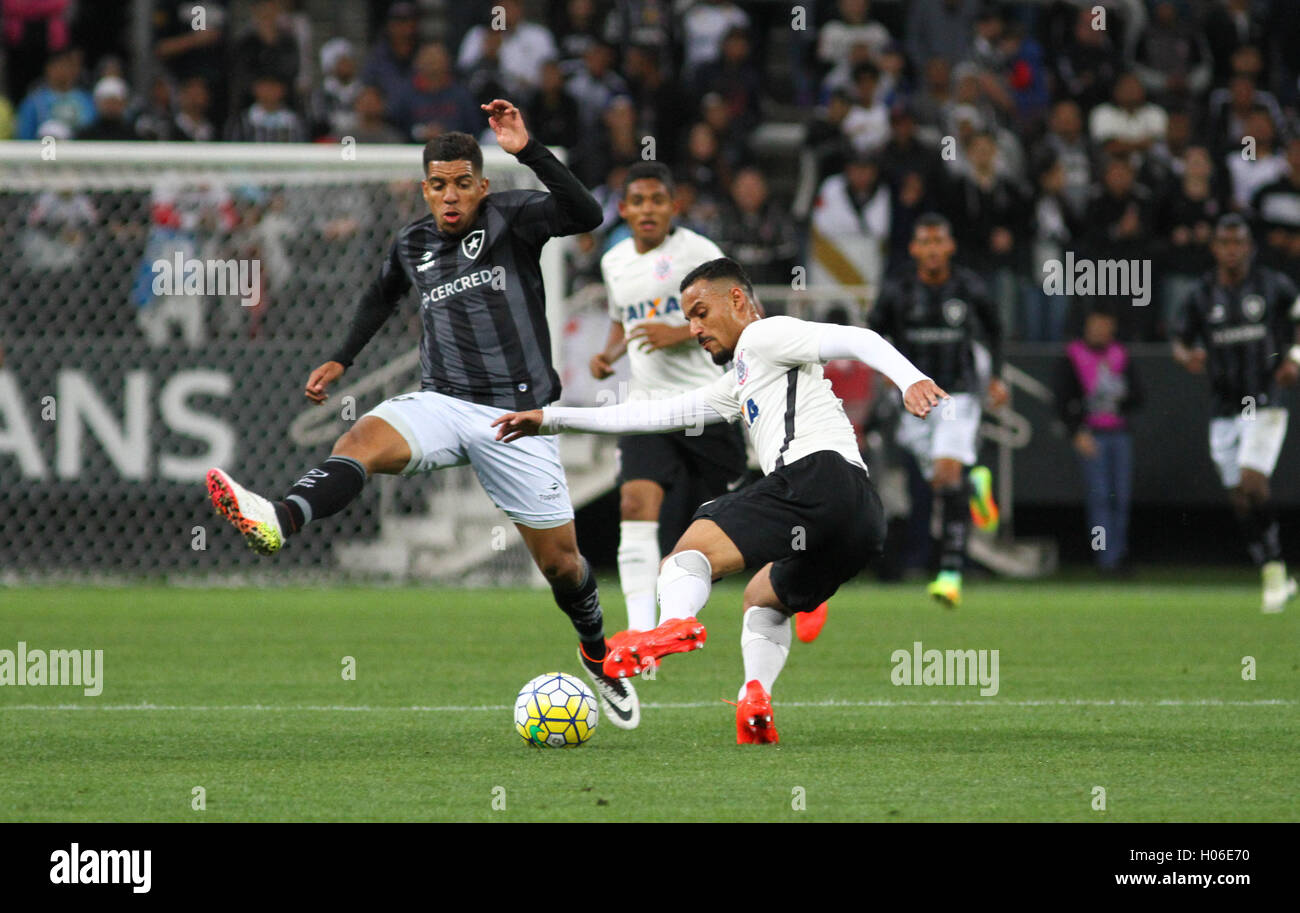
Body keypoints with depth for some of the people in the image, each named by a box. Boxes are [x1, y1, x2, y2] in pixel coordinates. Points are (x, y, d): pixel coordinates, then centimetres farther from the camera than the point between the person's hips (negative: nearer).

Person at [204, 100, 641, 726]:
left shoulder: (512, 217, -3)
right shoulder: (413, 245, 9)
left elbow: (585, 215, -23)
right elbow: (382, 295, 32)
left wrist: (528, 152, -30)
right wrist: (341, 360, 24)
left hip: (518, 416, -2)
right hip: (443, 403, 3)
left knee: (559, 560, 5)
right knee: (365, 439, -31)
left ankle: (597, 653, 35)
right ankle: (280, 521, -57)